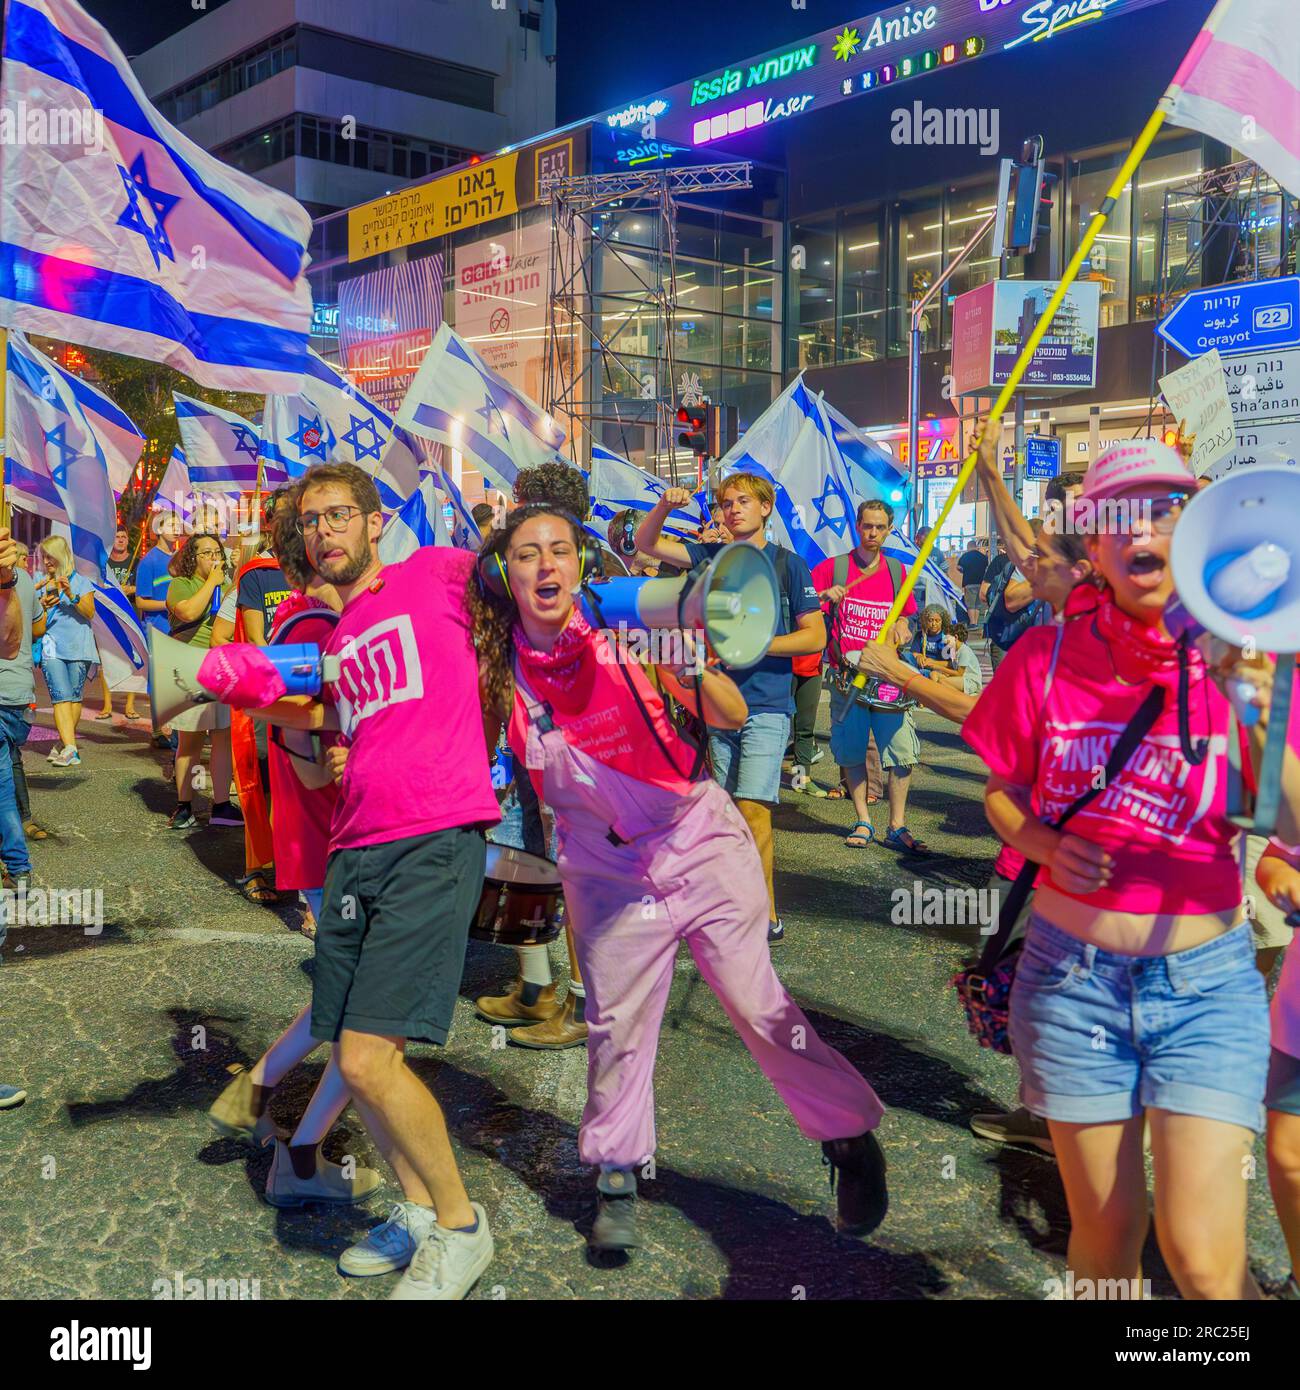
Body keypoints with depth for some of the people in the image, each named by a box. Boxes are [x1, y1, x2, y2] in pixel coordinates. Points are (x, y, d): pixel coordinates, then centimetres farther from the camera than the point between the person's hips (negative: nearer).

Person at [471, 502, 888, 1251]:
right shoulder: (500, 668, -6)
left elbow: (734, 718, -19)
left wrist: (694, 673, -36)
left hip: (698, 838, -2)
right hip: (608, 868, 2)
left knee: (761, 1006, -2)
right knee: (616, 1026, 9)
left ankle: (853, 1140, 17)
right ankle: (617, 1177, 29)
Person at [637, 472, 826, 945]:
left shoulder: (788, 564, 0)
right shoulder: (711, 556, 11)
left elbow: (815, 636, -3)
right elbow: (645, 543, 8)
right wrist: (665, 505, -11)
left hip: (766, 705, -4)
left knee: (751, 808, -13)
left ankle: (767, 916, -5)